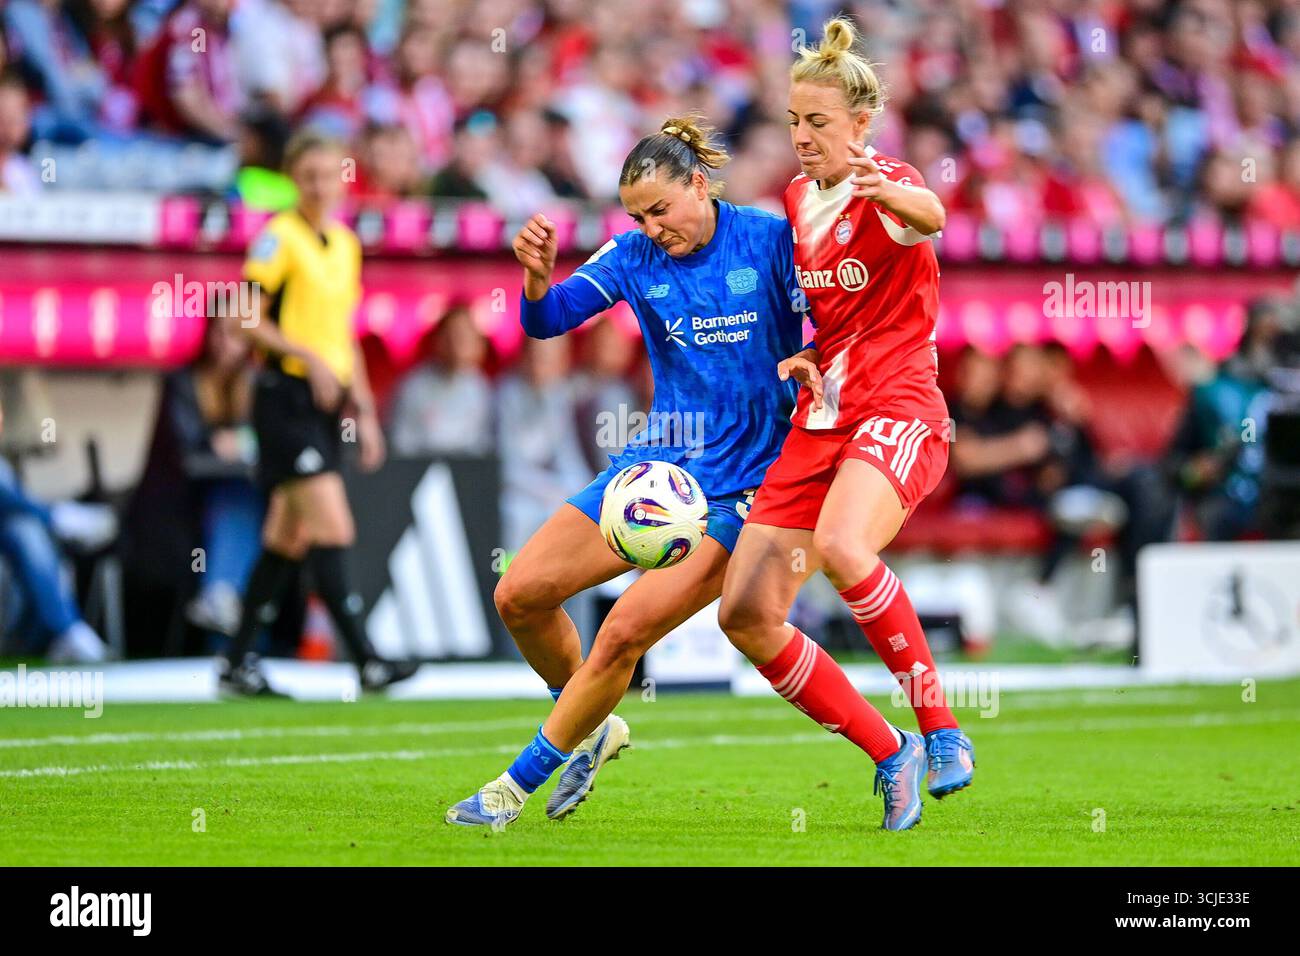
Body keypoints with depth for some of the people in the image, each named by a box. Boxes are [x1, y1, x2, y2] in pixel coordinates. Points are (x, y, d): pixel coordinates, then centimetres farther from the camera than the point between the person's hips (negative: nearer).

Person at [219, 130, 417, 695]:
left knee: (288, 539, 10)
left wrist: (364, 410, 18)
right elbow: (247, 319, -12)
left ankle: (238, 662, 16)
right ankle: (366, 660, -15)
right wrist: (309, 358, -19)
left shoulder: (346, 244, 16)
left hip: (326, 400, 8)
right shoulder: (280, 236, -7)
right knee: (333, 529, -13)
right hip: (287, 395, -8)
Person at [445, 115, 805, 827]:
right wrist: (538, 275, -29)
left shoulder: (770, 238, -8)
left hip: (738, 487, -5)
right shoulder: (635, 255, 2)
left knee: (623, 633, -18)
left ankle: (521, 781, -3)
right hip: (655, 465, 6)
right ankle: (593, 728, 23)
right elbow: (547, 320, -9)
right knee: (520, 594, -2)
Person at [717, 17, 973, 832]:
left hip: (898, 412, -8)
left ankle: (941, 729, -24)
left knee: (841, 544, -37)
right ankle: (890, 754, 9)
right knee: (746, 613, -3)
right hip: (822, 420, 8)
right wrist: (802, 358, 8)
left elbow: (929, 217, -35)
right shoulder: (799, 199, 13)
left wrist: (888, 193, -58)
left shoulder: (888, 185, -9)